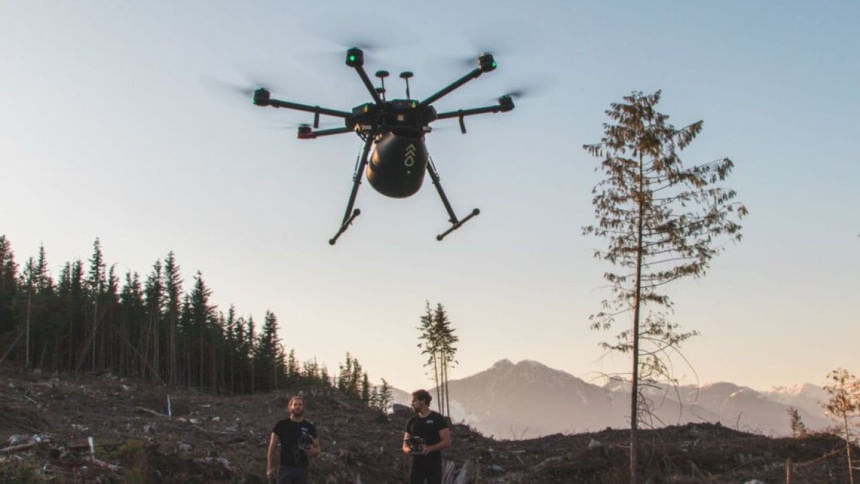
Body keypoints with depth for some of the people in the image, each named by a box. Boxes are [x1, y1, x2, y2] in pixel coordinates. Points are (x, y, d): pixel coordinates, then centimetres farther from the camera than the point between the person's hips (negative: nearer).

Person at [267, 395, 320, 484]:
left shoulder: (309, 427, 6)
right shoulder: (281, 425, 0)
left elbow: (317, 449, 11)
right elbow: (272, 447, 2)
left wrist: (311, 450, -13)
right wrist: (270, 468, -4)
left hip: (302, 469, 3)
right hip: (285, 468, -3)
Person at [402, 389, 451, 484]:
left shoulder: (438, 419, -3)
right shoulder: (412, 421, 11)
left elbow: (447, 442, -10)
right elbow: (405, 446, 13)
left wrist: (429, 448, -23)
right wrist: (408, 449, -11)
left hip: (434, 464, -4)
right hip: (417, 464, 4)